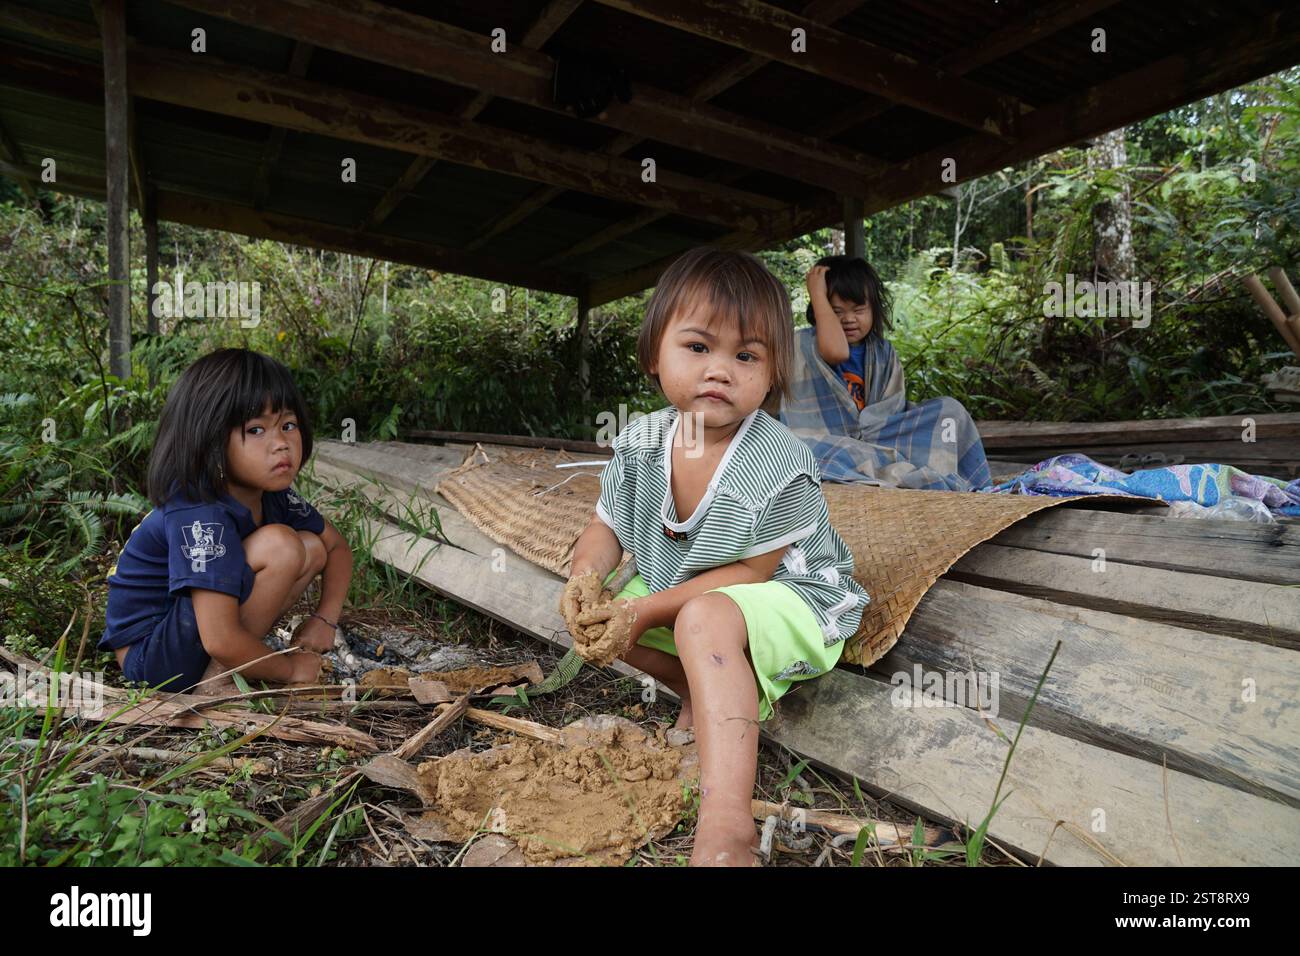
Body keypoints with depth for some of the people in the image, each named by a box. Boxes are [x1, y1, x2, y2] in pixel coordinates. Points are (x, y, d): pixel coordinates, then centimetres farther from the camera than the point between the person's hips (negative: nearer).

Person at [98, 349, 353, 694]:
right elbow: (220, 642, -32)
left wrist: (325, 618, -3)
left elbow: (337, 546, 11)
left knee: (313, 548, 3)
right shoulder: (199, 517, -28)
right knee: (280, 545, -25)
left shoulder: (275, 495, -4)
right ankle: (216, 684, -14)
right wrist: (291, 669, -17)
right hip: (149, 657, -9)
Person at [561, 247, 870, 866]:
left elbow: (750, 571, -23)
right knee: (589, 610, -2)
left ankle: (726, 825, -39)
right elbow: (606, 527, 2)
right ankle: (718, 694, -1)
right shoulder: (640, 443, -9)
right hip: (674, 589, 8)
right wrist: (587, 575, -21)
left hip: (788, 600, -7)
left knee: (705, 620, -37)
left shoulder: (779, 466, -26)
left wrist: (648, 609, -28)